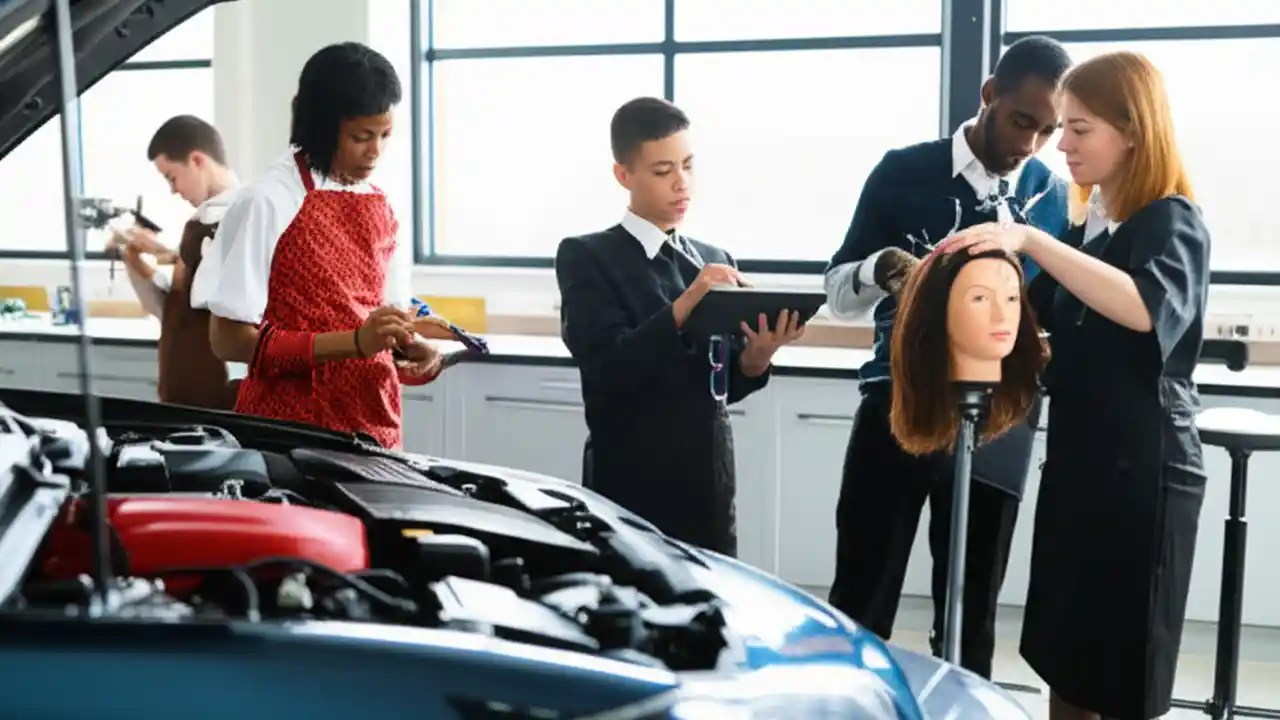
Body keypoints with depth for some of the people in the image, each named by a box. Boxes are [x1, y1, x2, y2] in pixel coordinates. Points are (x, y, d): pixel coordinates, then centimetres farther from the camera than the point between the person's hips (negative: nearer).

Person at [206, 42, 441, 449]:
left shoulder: (381, 209, 8)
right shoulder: (266, 203, -12)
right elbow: (229, 339, -15)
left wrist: (414, 353, -9)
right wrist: (354, 342, -23)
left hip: (375, 424, 6)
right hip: (290, 428, -5)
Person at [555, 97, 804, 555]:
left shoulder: (715, 260, 11)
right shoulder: (586, 257, -5)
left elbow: (726, 384, 10)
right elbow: (607, 369, -18)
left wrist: (756, 357, -11)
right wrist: (682, 307, -28)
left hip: (710, 490, 5)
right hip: (631, 494, -4)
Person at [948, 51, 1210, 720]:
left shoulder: (1171, 222, -12)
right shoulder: (1087, 225, 13)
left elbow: (1146, 308, -33)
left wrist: (1030, 240, -37)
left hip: (1140, 471, -8)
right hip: (1077, 462, 8)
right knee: (1062, 654, 15)